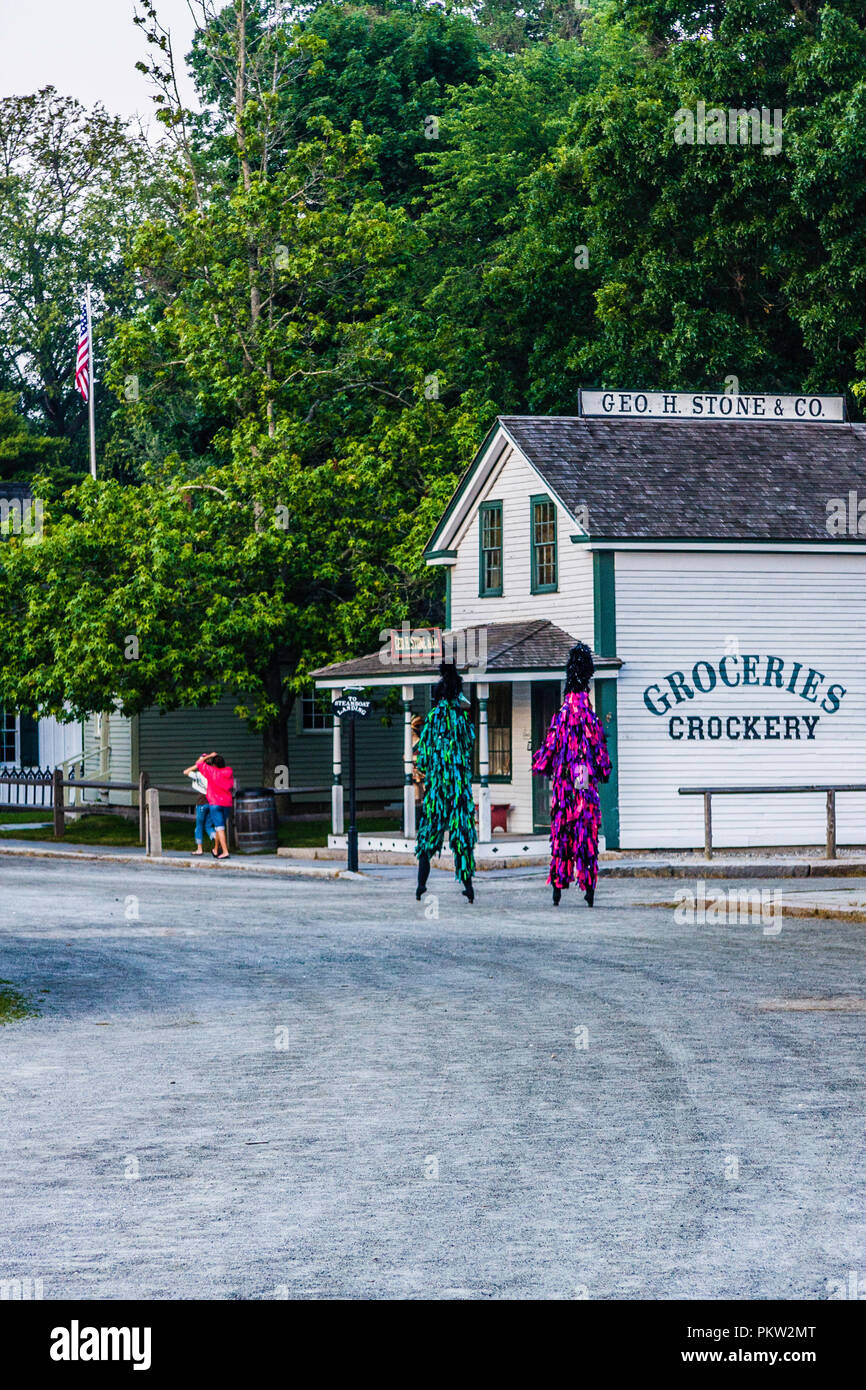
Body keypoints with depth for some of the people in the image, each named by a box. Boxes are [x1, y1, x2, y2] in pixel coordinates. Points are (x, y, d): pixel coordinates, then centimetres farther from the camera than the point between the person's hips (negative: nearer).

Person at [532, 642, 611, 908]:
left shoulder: (560, 718, -5)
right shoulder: (593, 721, -1)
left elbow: (550, 749, 1)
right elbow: (601, 753, 5)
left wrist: (539, 764, 19)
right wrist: (603, 772, 21)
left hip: (564, 782, -1)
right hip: (587, 785, 1)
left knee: (561, 831, 4)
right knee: (587, 832, 2)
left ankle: (558, 886, 3)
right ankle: (589, 888, -2)